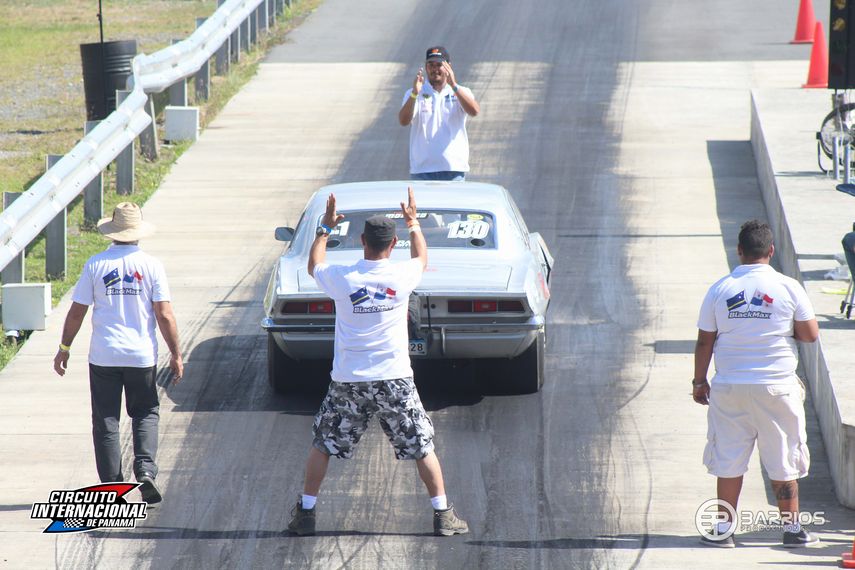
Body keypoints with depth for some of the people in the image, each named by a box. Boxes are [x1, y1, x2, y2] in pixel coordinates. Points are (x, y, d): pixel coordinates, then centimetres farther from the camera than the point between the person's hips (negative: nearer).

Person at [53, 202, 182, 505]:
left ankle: (112, 484, 6)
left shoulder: (95, 264, -3)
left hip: (103, 356, 0)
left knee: (106, 422, 8)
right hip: (142, 355, 0)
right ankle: (145, 470, -6)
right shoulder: (151, 265, -5)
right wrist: (176, 355, 2)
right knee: (146, 414, 15)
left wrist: (64, 348, 12)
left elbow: (76, 312, 0)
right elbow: (165, 315, -6)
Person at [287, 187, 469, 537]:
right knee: (422, 446, 10)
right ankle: (443, 515, 10)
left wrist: (326, 228, 26)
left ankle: (305, 514, 17)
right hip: (394, 379, 0)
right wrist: (413, 223, 31)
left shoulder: (341, 279, -9)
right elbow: (421, 257, 18)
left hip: (348, 381, 0)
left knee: (322, 445, 15)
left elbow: (314, 265, 16)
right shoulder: (402, 276, -8)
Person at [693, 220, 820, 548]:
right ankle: (791, 527, 13)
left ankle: (724, 528, 9)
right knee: (783, 460, 8)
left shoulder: (719, 290, -2)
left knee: (729, 459, 7)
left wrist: (699, 381, 11)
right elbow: (810, 334, -2)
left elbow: (704, 342, 1)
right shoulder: (789, 288, -6)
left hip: (729, 387, 1)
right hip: (777, 386, -1)